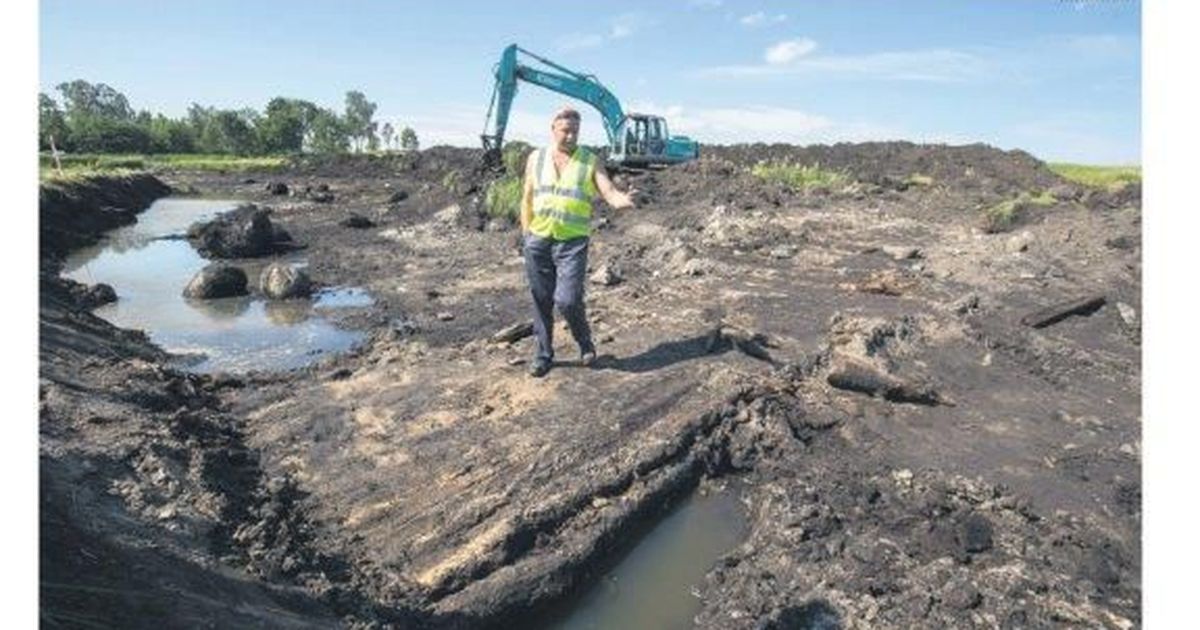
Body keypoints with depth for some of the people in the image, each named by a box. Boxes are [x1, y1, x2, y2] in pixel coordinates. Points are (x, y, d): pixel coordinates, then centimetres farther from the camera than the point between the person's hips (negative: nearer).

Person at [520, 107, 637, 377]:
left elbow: (609, 192, -10)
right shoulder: (536, 158, 8)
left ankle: (585, 342, 18)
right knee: (541, 301, 8)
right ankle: (542, 355, 25)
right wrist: (526, 237, 6)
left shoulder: (591, 161, 2)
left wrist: (621, 200, -33)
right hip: (538, 241, 3)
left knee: (567, 300, -12)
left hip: (572, 243, -2)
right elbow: (527, 199, 12)